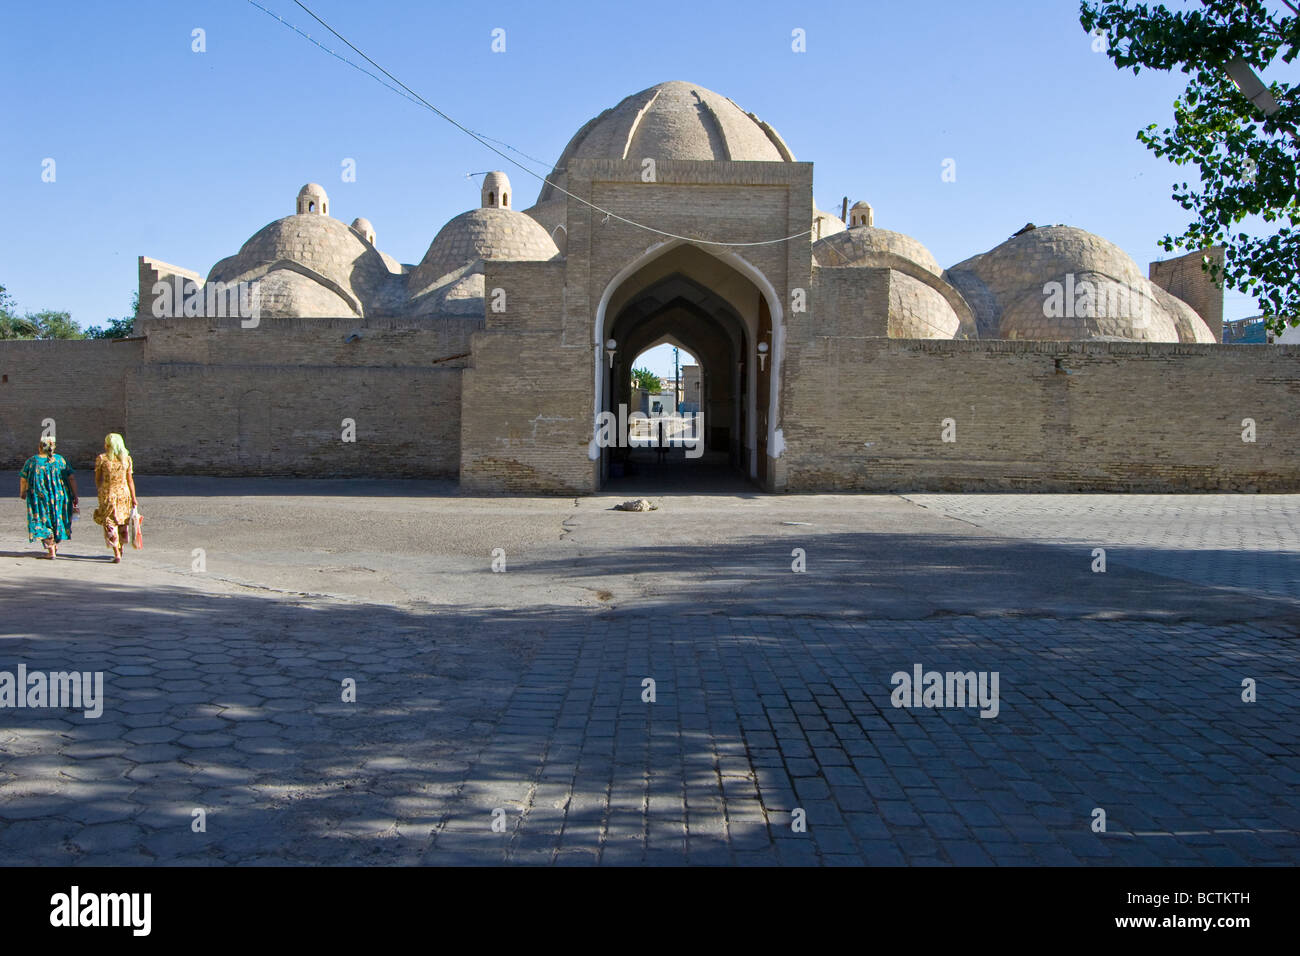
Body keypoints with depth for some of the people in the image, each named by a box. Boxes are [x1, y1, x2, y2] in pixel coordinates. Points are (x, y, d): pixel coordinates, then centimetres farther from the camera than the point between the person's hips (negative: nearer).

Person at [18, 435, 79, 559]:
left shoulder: (31, 461, -9)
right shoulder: (59, 459, -5)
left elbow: (23, 479, -1)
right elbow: (72, 478, -7)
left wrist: (22, 493, 18)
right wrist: (75, 496, 1)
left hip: (40, 497, -2)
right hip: (59, 496, 2)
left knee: (44, 522, 8)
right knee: (57, 518, 21)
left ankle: (51, 551, 4)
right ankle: (55, 544, 34)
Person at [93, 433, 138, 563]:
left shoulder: (101, 458, -5)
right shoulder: (127, 459, 0)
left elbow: (98, 479, 4)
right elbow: (130, 480, 0)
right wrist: (133, 498, 4)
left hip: (107, 494, -3)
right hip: (123, 493, 3)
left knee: (110, 524, 2)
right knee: (122, 523, 19)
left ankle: (117, 555, -6)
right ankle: (121, 550, 32)